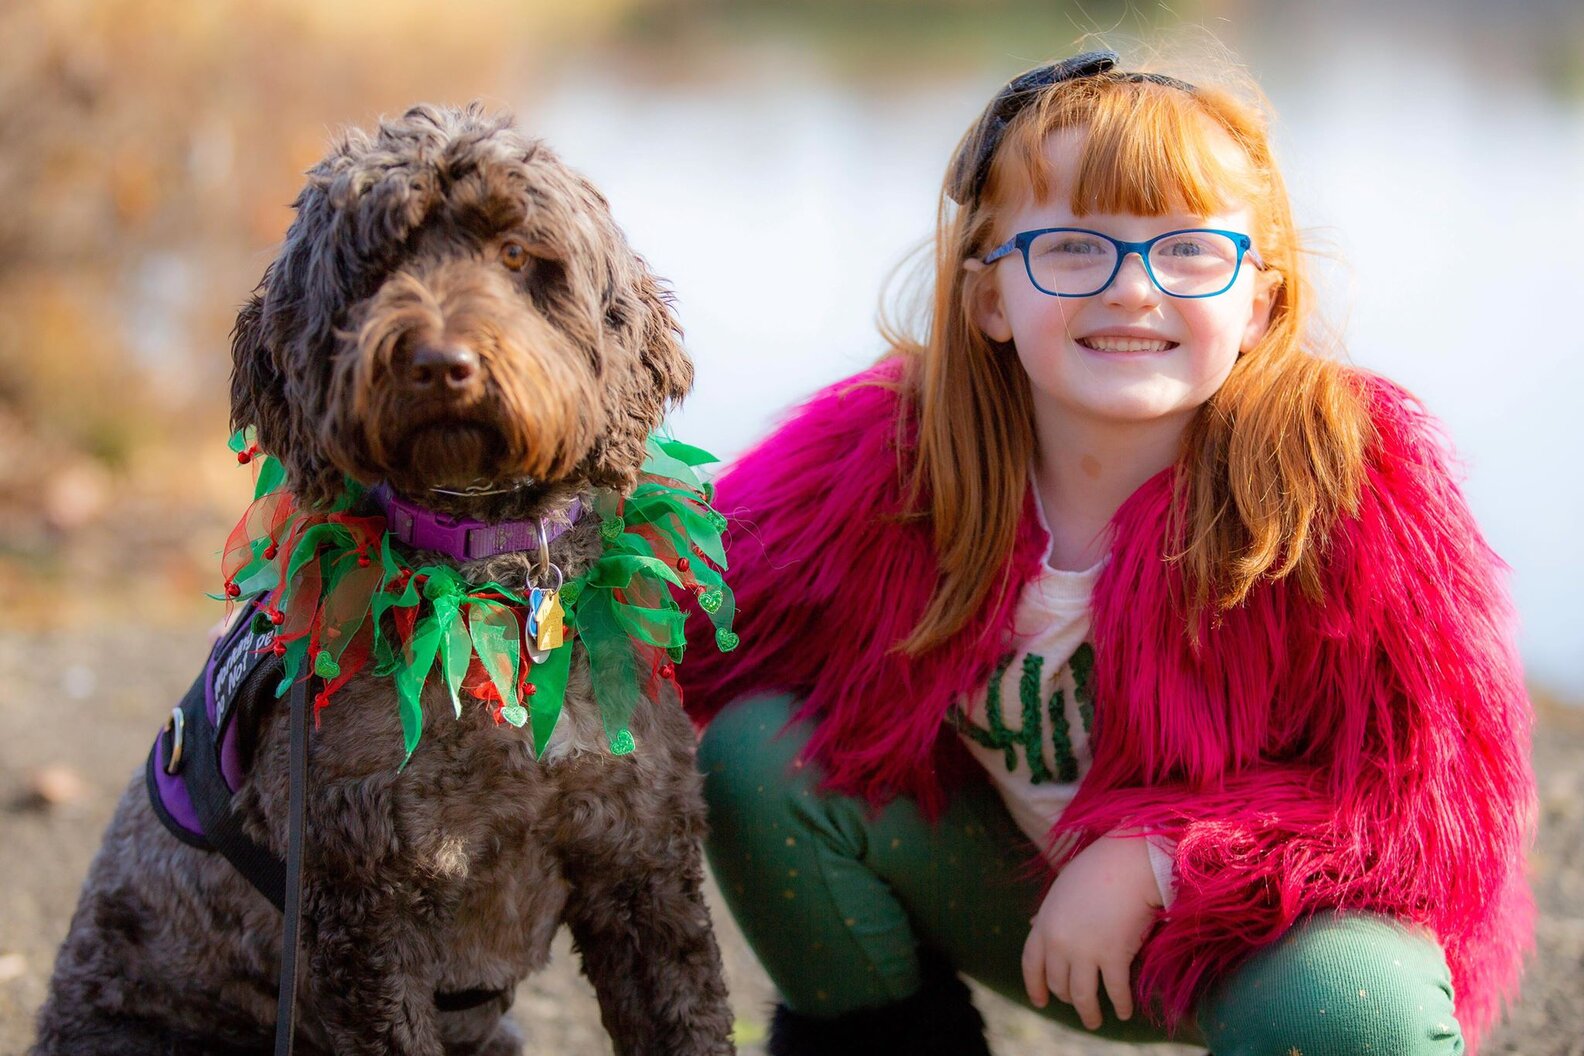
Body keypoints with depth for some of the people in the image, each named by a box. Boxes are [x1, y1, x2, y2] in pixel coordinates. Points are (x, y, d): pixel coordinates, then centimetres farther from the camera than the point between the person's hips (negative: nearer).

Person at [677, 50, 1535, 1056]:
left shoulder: (1356, 475, -24)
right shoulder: (887, 450, -15)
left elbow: (1441, 799, -22)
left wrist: (1153, 860, -29)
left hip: (1271, 928, -4)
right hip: (1014, 895, 4)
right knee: (757, 756, -15)